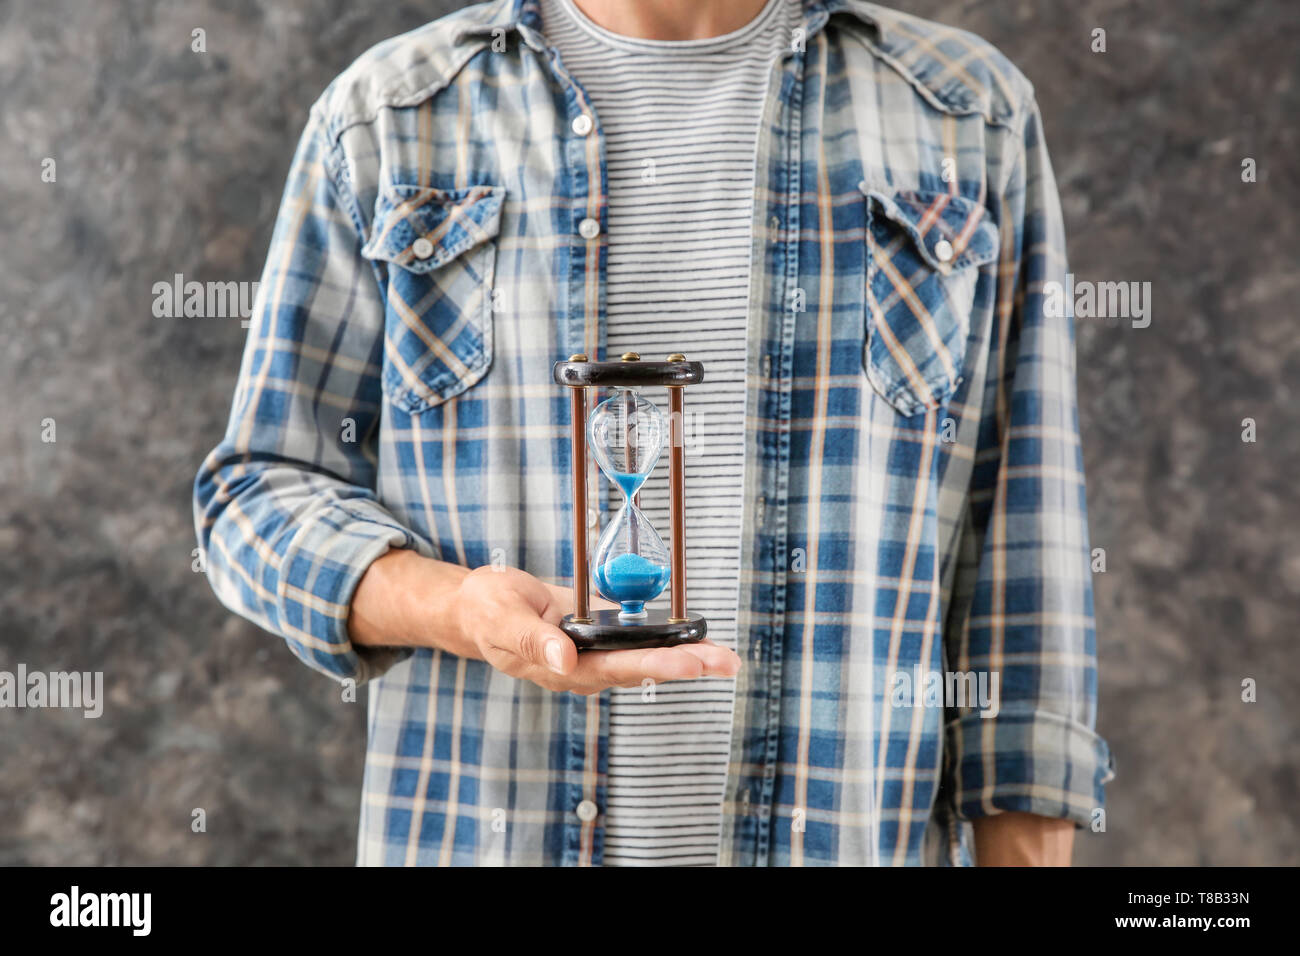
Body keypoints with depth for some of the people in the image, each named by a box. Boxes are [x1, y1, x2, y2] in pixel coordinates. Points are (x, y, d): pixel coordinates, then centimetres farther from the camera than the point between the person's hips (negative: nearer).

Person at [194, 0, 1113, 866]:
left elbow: (1024, 535, 1)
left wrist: (1026, 836, -4)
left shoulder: (977, 112, 4)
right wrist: (456, 609, -16)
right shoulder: (388, 117, 3)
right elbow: (265, 488, 3)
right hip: (481, 831, 0)